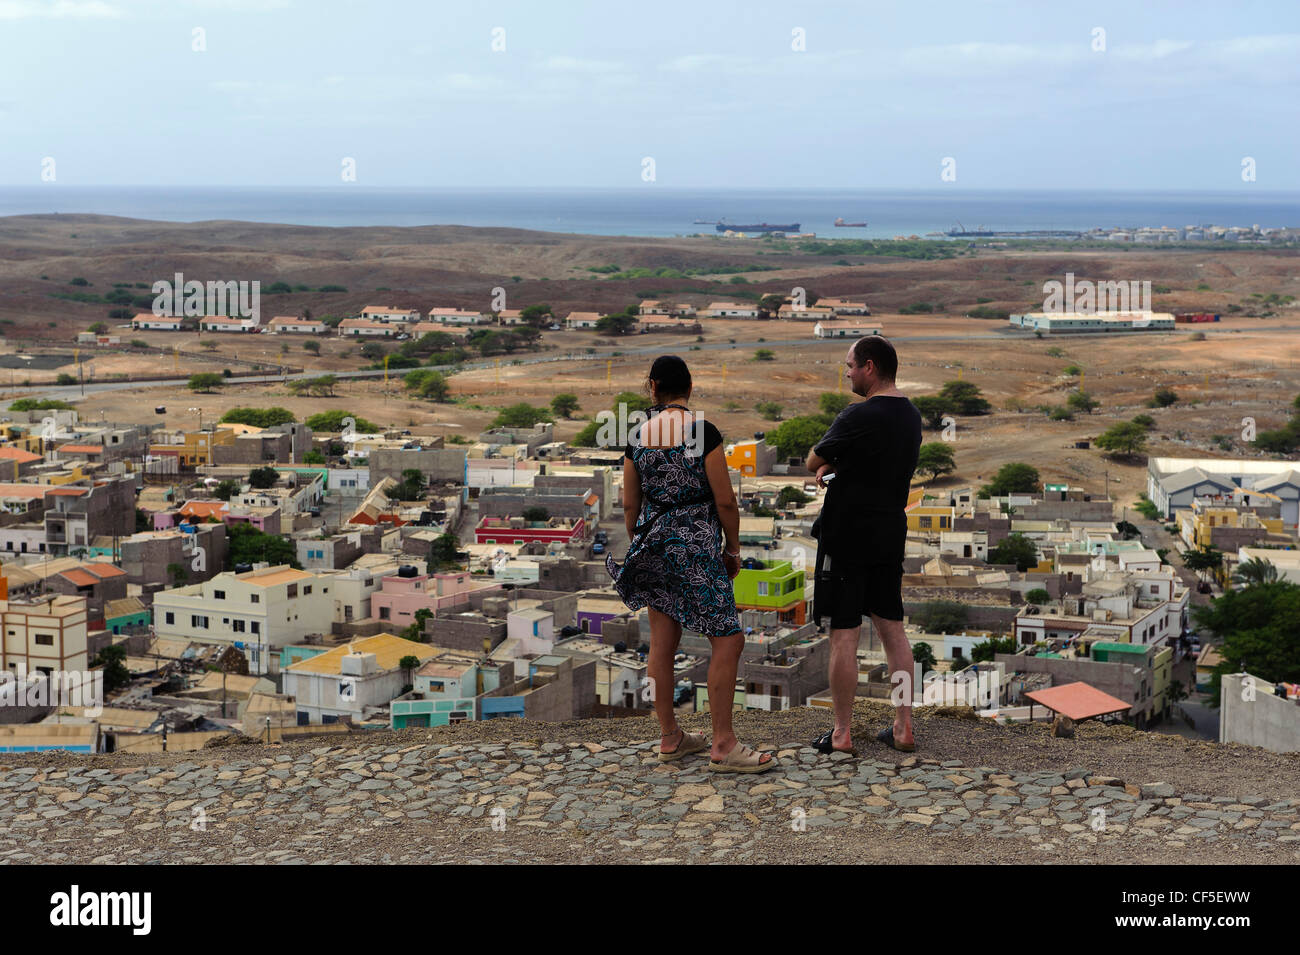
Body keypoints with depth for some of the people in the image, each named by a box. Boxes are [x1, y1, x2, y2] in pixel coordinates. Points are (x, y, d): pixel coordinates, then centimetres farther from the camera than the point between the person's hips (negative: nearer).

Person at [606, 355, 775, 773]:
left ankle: (670, 737, 18)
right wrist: (734, 549, 4)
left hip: (653, 542, 6)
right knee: (728, 639, -1)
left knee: (662, 643, 10)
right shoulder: (703, 431, -11)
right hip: (697, 544, -6)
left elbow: (630, 505, 9)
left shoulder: (638, 436, 3)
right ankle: (724, 745, -2)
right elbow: (725, 501, -9)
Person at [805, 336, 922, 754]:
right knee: (892, 628, 11)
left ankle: (841, 734, 3)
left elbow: (813, 461, -7)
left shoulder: (858, 417, -19)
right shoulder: (911, 415, 9)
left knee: (844, 634, -2)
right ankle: (903, 728, 13)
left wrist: (827, 464, 13)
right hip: (891, 534, 8)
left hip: (848, 535, -8)